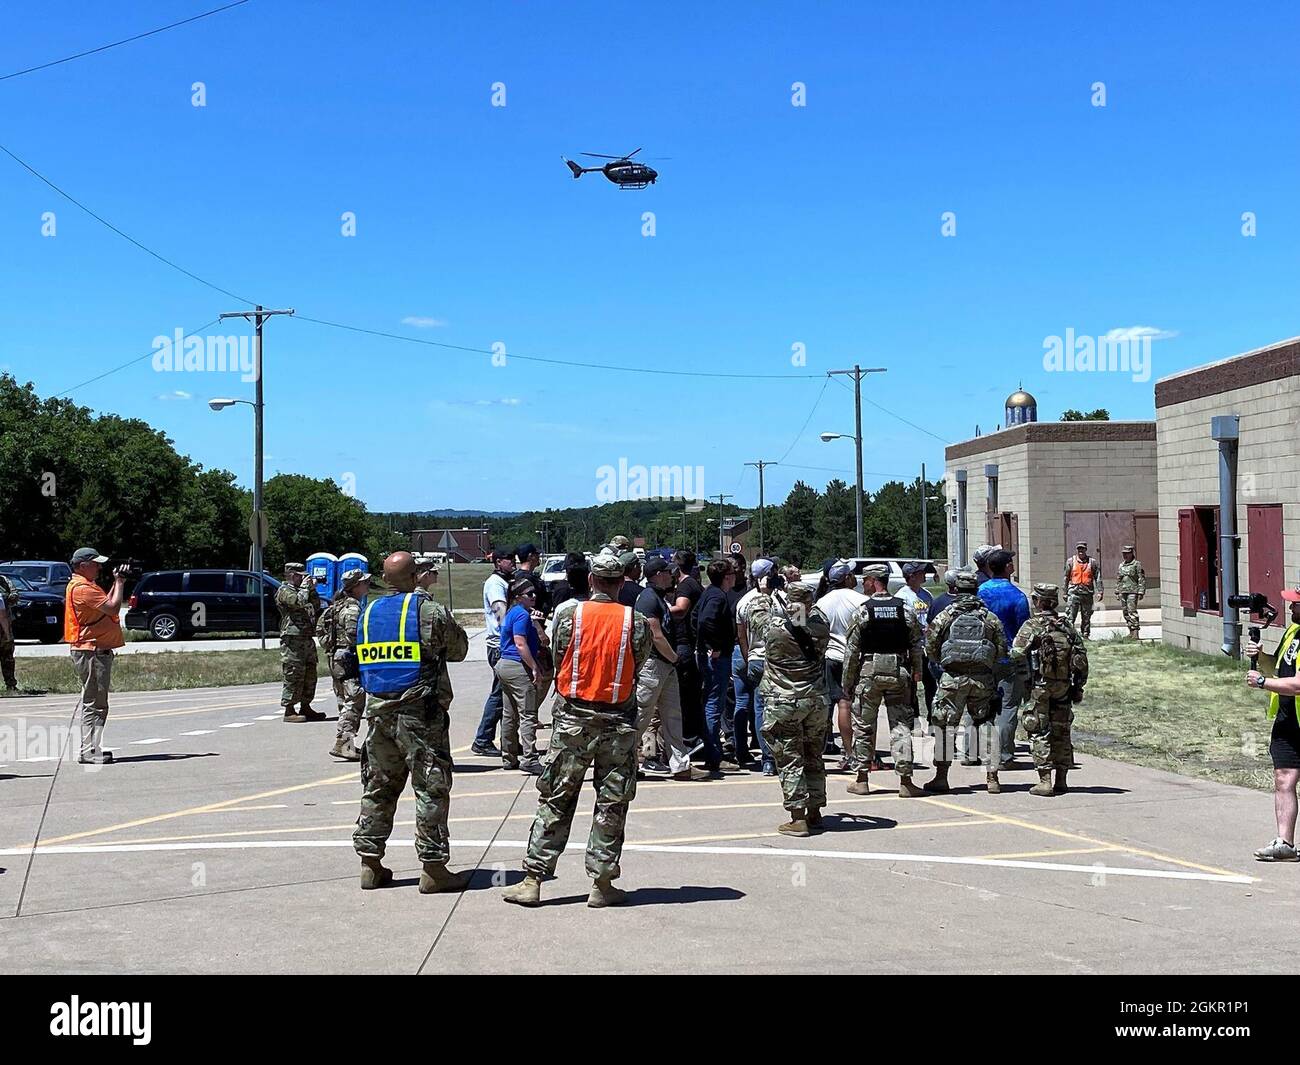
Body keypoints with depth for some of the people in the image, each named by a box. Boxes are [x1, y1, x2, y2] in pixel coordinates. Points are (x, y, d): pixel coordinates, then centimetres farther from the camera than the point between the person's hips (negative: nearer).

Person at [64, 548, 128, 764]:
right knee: (94, 704, -10)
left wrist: (117, 583, 13)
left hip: (97, 651, 11)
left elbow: (105, 604, 21)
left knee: (92, 702, 15)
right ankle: (90, 752, -11)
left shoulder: (87, 586, 18)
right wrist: (119, 582, -10)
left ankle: (90, 748, 20)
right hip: (91, 652, -11)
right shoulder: (81, 588, -16)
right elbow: (113, 607, -22)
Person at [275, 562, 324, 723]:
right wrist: (305, 586, -7)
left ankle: (305, 708, 21)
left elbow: (316, 606, 25)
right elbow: (298, 602, -22)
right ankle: (289, 711, -6)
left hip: (307, 638, 10)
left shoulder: (300, 590, 22)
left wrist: (313, 590, 13)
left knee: (310, 675, 12)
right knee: (293, 675, -9)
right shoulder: (284, 591, -5)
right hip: (293, 639, -10)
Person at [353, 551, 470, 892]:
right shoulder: (429, 610, -8)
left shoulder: (368, 611, 9)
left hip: (378, 710, 6)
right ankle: (433, 868, 0)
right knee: (431, 788, 0)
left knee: (378, 787, 13)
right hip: (418, 712, -6)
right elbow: (459, 650, 2)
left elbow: (364, 659, 16)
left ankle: (370, 864, 17)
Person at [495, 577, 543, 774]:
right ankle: (529, 759, -11)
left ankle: (509, 758, 19)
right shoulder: (522, 614, -14)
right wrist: (535, 668, -18)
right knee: (528, 715, -8)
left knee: (509, 715, 13)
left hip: (504, 665, 10)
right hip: (519, 668, -10)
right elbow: (520, 644, -20)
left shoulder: (511, 613, 17)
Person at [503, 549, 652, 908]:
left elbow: (558, 659, 4)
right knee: (612, 804, 8)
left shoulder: (568, 613, -5)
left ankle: (532, 880, 9)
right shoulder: (636, 621, -6)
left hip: (572, 718, 1)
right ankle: (602, 883, 11)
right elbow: (639, 666, 3)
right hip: (618, 721, -1)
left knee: (555, 799, 8)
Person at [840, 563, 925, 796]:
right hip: (899, 673, 2)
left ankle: (862, 779, 13)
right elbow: (916, 645, 3)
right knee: (901, 726, 4)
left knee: (864, 725, 8)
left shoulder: (863, 611, -6)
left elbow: (851, 651, -4)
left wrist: (847, 687, 2)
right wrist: (916, 672, 15)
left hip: (869, 672, -2)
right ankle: (905, 781, -1)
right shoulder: (905, 610, 1)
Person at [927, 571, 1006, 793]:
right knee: (985, 723, 9)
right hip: (983, 679, 2)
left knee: (944, 724, 5)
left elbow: (930, 648, 0)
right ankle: (992, 777, 6)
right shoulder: (990, 617, 7)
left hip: (953, 677, -2)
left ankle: (941, 776, 4)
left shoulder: (944, 616, 1)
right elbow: (1002, 650, 5)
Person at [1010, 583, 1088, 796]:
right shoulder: (1066, 626, 8)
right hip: (1064, 686, 5)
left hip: (1041, 685, -5)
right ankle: (1061, 781, 15)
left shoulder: (1031, 626, -7)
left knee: (1039, 732, 0)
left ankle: (1044, 781, -6)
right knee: (1061, 732, 12)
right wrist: (1079, 686, 12)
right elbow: (1082, 657, 8)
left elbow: (1017, 654, -15)